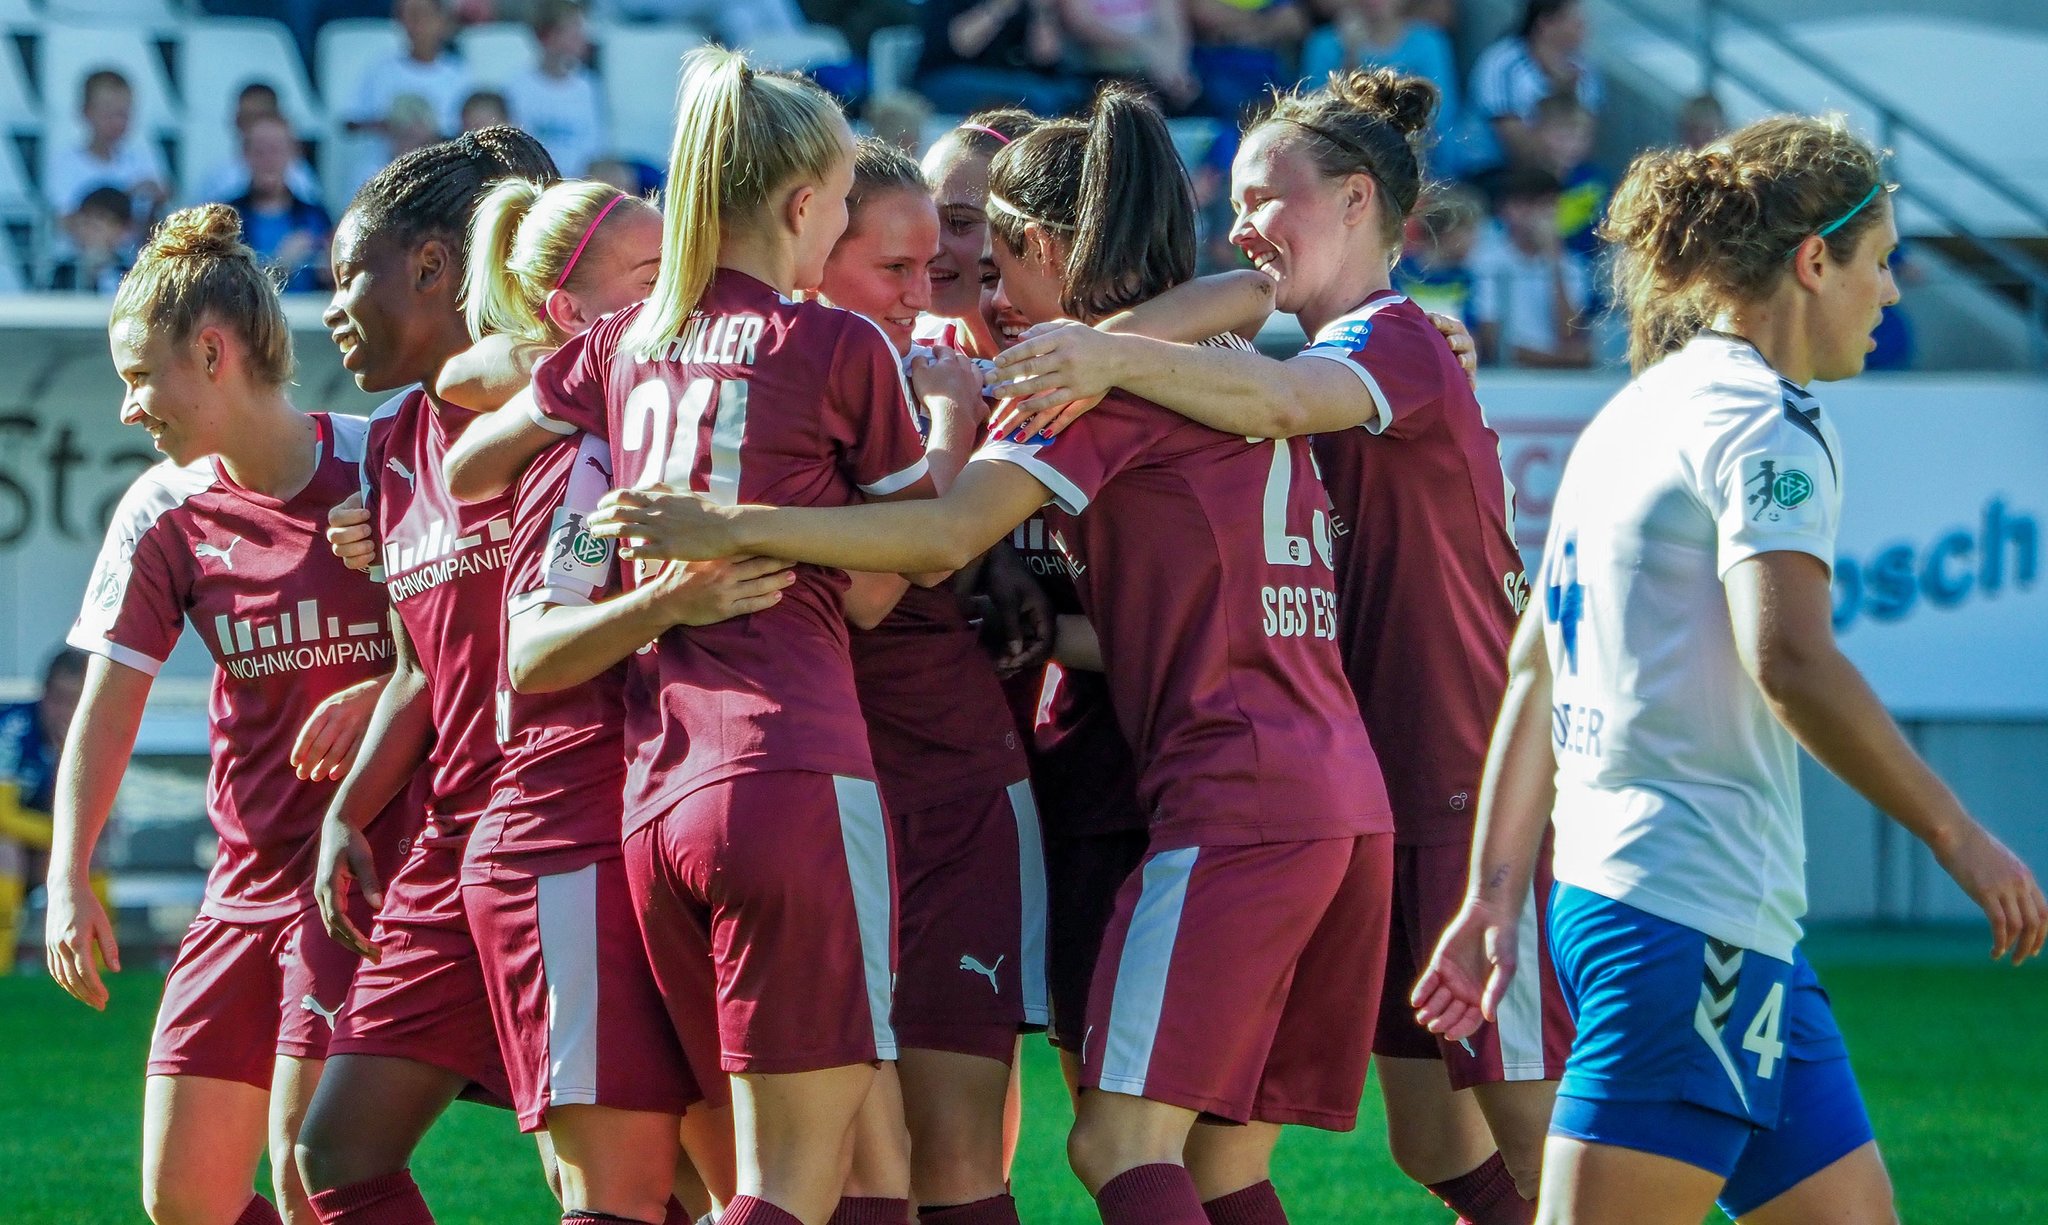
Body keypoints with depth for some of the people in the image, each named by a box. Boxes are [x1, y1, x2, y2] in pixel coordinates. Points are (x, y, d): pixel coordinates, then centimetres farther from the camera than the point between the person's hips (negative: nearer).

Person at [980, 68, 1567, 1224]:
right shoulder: (1338, 354, 19)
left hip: (1487, 802, -10)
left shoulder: (1397, 342, -13)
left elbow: (1287, 398, -35)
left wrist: (1118, 358, -49)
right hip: (1406, 804, 10)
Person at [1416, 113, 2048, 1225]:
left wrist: (1496, 895, 18)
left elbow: (1534, 667, 18)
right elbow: (1790, 660, -23)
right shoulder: (1764, 423, -9)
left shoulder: (1634, 415, 18)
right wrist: (1957, 838, -17)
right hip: (1695, 914, -10)